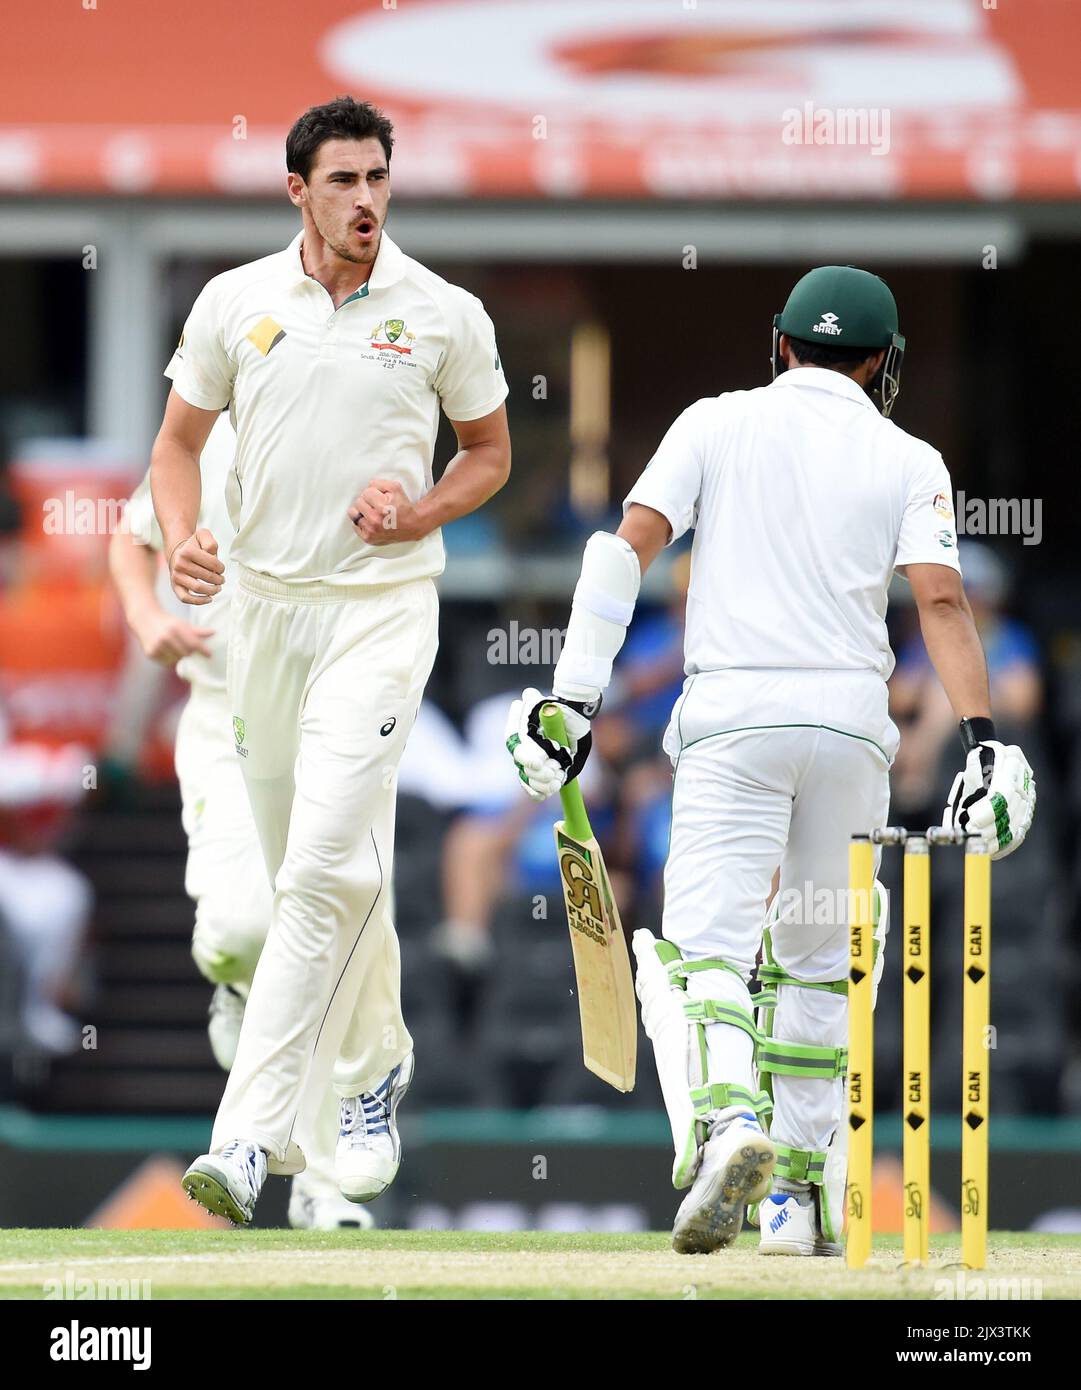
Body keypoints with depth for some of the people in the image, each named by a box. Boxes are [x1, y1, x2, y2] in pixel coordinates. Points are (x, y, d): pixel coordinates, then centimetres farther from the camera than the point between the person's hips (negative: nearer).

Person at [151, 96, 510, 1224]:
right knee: (307, 866, 13)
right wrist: (181, 539, -8)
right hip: (264, 603, 3)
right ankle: (374, 1067, 38)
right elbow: (179, 440, 12)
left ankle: (251, 1138, -22)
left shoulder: (446, 316, -1)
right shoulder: (234, 303, 4)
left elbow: (489, 452, 12)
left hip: (382, 605, -3)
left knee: (325, 865, -17)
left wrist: (420, 510, -8)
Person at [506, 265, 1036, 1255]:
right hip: (852, 714, 2)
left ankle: (725, 1120, -36)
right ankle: (799, 1192, 14)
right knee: (817, 958, 16)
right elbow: (940, 597, -4)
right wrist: (979, 737, -9)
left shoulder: (717, 424, 9)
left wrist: (577, 700, -1)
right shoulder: (907, 460, 9)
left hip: (733, 710, -1)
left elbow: (628, 545, -1)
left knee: (706, 943, -8)